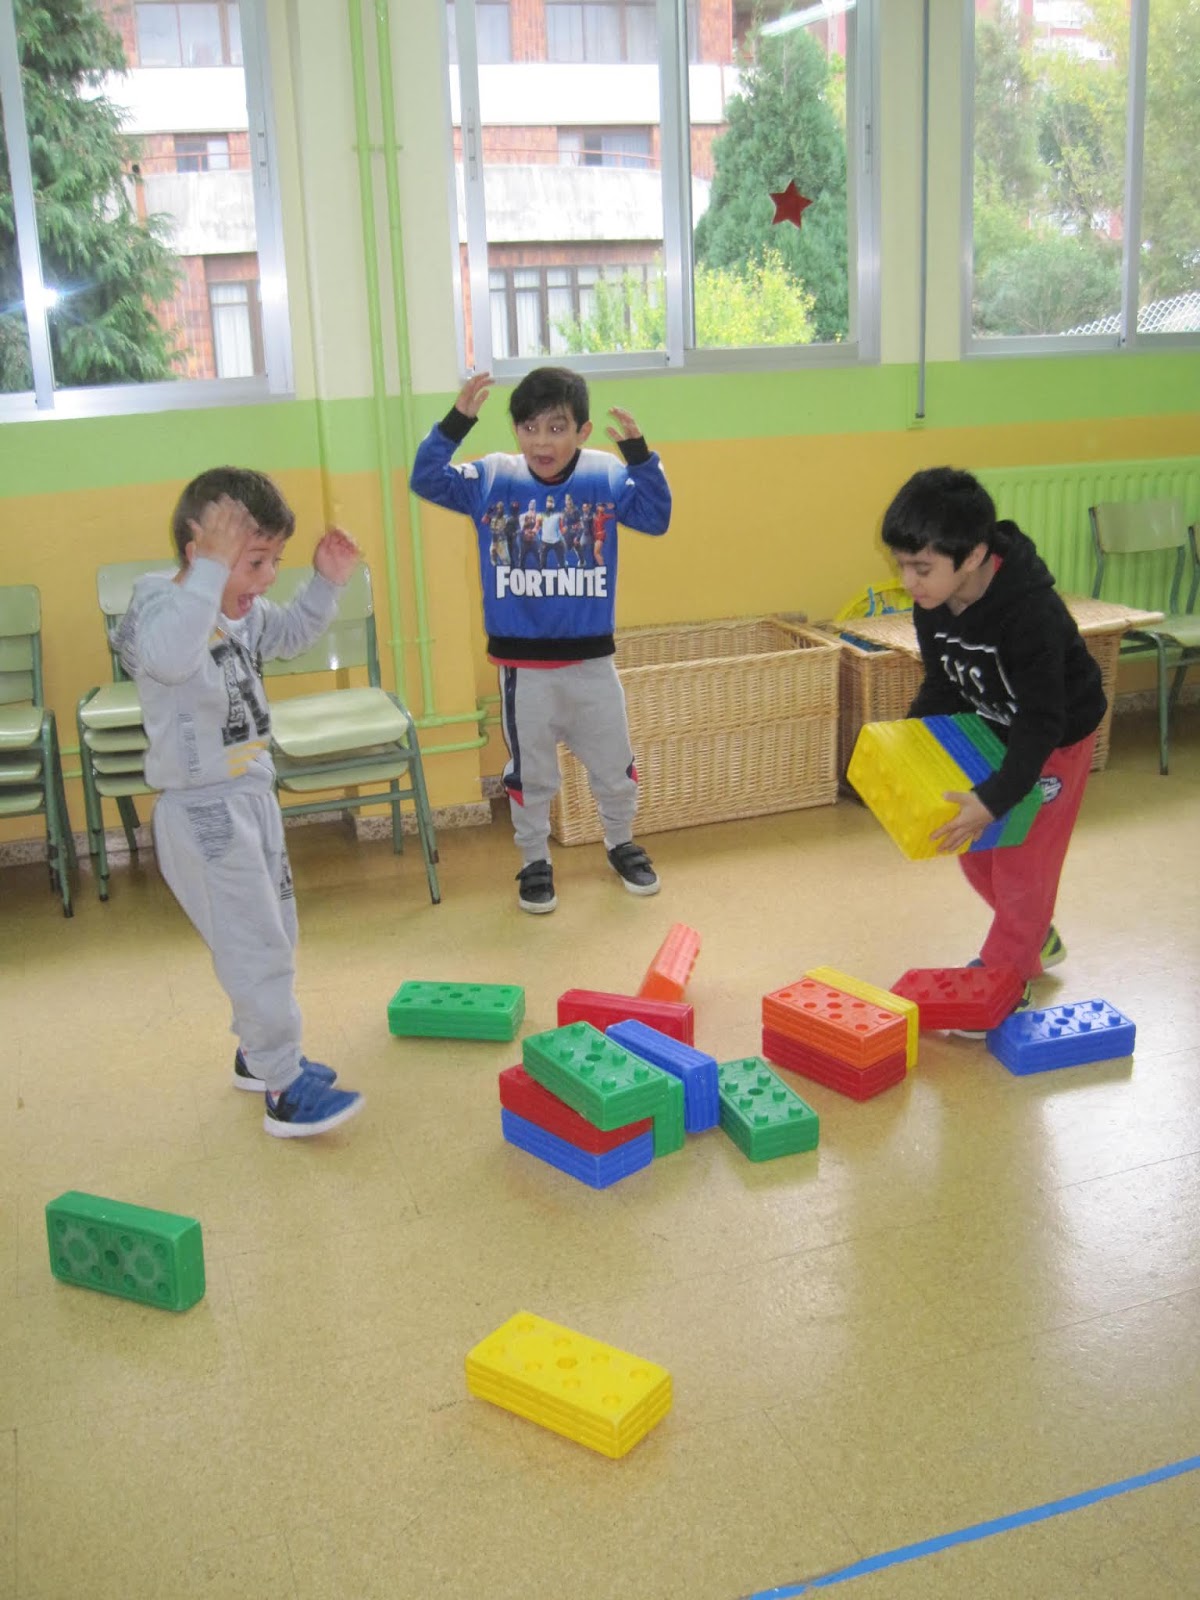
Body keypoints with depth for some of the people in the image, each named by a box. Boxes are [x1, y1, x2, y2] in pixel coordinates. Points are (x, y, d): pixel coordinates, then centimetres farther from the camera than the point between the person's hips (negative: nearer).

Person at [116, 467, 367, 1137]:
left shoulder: (246, 610, 2)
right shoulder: (158, 610, -24)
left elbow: (291, 635, 23)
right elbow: (169, 655, -48)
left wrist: (326, 582, 7)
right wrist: (213, 569, -49)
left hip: (255, 794, 9)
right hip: (203, 812, -9)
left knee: (275, 934, 20)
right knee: (257, 952, -3)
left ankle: (259, 1052, 38)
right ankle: (285, 1090, 7)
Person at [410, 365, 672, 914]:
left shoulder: (606, 477, -7)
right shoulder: (491, 479, -7)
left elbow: (655, 517, -15)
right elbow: (426, 480, -14)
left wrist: (639, 454, -29)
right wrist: (455, 422, -28)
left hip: (592, 658, 1)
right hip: (522, 664, -1)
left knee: (615, 766, 17)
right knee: (530, 773, 14)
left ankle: (621, 844, 42)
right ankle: (534, 861, 34)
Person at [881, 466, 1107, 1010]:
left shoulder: (1031, 614, -38)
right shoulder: (932, 604, -16)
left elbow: (1042, 722, -34)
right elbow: (942, 686, 0)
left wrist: (994, 799, -41)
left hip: (1055, 737, -7)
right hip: (990, 729, 7)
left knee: (1023, 860, -3)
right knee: (971, 846, 13)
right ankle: (1036, 938, 37)